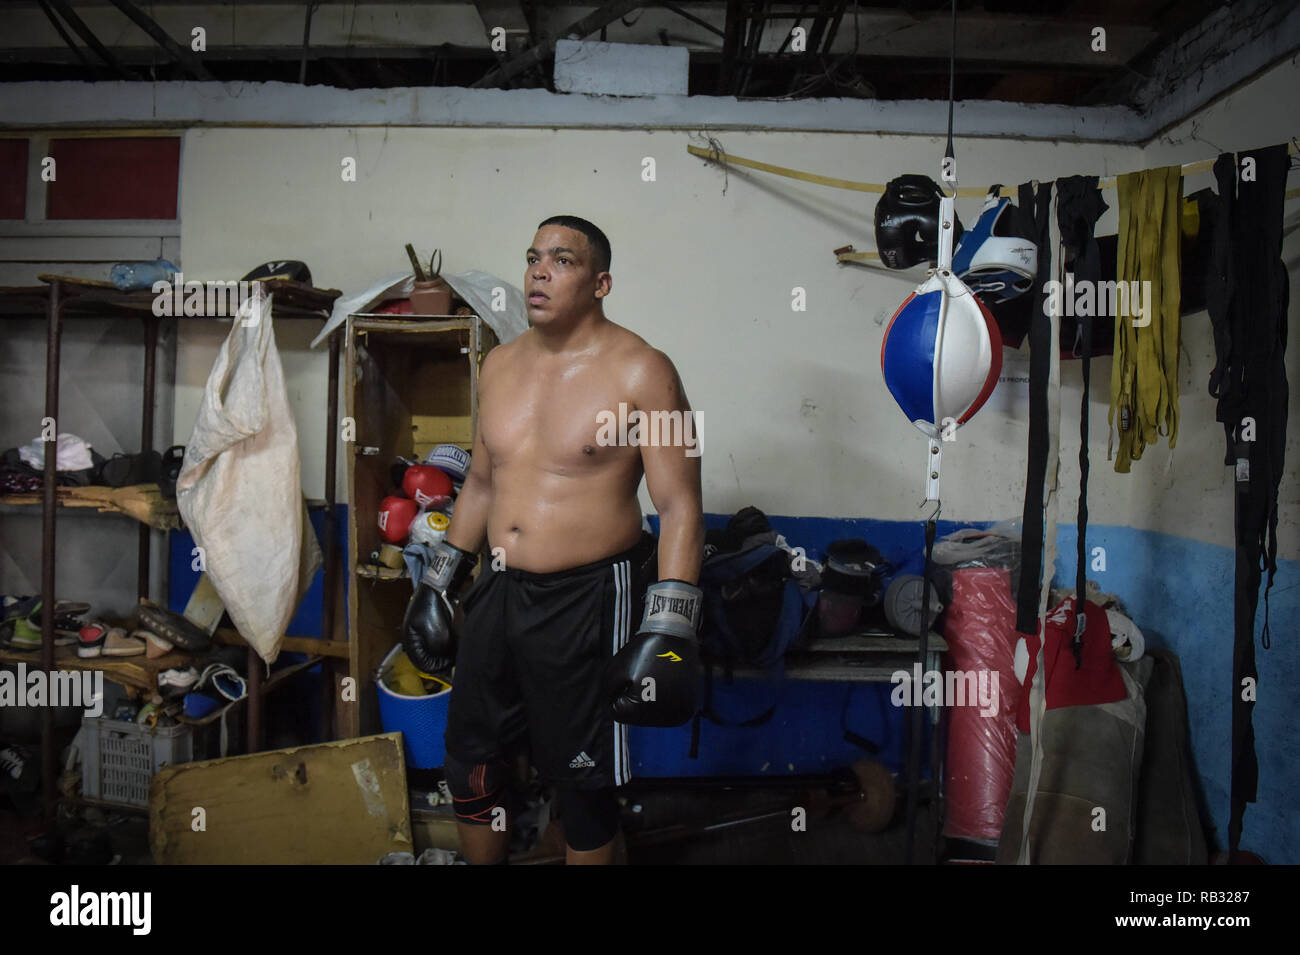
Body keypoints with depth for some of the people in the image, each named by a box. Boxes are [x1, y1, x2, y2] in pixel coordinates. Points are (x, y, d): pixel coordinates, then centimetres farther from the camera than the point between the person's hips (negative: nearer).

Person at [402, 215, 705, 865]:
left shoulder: (639, 372, -11)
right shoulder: (500, 364, 9)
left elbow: (680, 508, -13)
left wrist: (667, 633, -20)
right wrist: (439, 584, 18)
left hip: (588, 601, -6)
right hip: (499, 592, 6)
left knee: (582, 788, 7)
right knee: (471, 764, 17)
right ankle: (482, 860, 41)